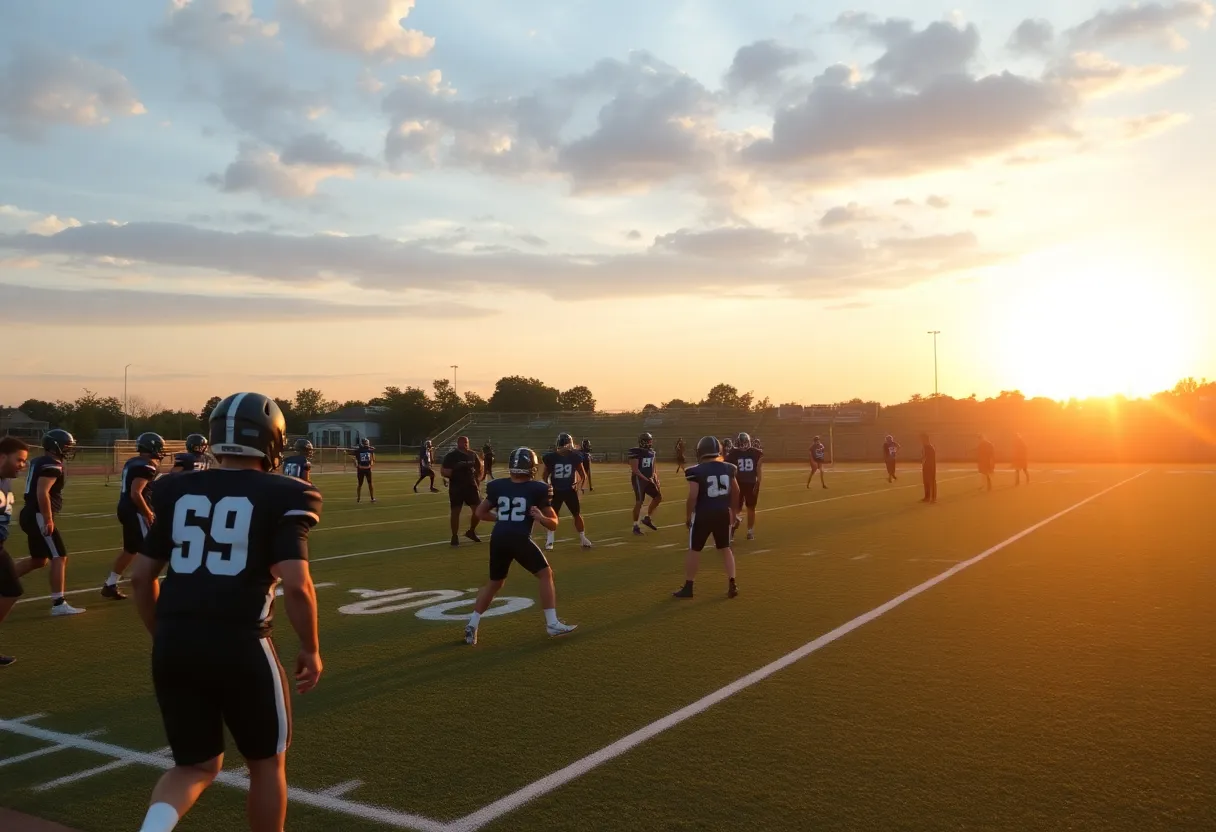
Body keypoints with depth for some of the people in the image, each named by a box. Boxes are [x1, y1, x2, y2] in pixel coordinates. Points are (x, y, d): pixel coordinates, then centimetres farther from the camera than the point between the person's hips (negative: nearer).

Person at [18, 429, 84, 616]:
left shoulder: (39, 462, 15)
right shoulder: (52, 465, -15)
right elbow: (42, 493, -24)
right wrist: (48, 520, -22)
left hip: (31, 514, 10)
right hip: (38, 516, -10)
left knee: (39, 560, 20)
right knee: (59, 557, -7)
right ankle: (58, 604, -8)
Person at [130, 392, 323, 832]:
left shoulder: (178, 491, 10)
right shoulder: (280, 497, -4)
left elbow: (141, 576, 13)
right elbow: (296, 584, -14)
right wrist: (311, 649, 0)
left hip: (174, 644, 5)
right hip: (239, 645, -4)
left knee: (196, 765, 21)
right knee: (267, 762, 19)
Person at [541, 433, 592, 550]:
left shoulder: (575, 457, -8)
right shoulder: (551, 457, -10)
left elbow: (582, 474, 4)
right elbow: (546, 475, 3)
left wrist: (578, 483, -14)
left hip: (570, 490, 1)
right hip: (556, 491, -1)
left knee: (577, 514, 5)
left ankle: (583, 538, 18)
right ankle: (550, 540, 13)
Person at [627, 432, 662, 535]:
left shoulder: (651, 452, 9)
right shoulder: (636, 452, -15)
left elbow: (654, 467, 17)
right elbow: (634, 469, -18)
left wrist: (655, 478, 4)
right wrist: (646, 479, -17)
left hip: (649, 479, 8)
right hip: (638, 479, -8)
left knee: (658, 497, 7)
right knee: (639, 502, -9)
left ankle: (647, 518, 20)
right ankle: (635, 526, 2)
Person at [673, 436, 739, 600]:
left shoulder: (696, 471, -14)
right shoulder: (728, 468, 2)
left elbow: (693, 497, -16)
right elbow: (735, 493, 10)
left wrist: (688, 515, -2)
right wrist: (732, 511, 24)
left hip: (703, 514, -4)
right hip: (723, 513, 4)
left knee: (694, 550, 8)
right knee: (725, 548, 18)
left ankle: (688, 587, 13)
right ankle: (732, 584, 14)